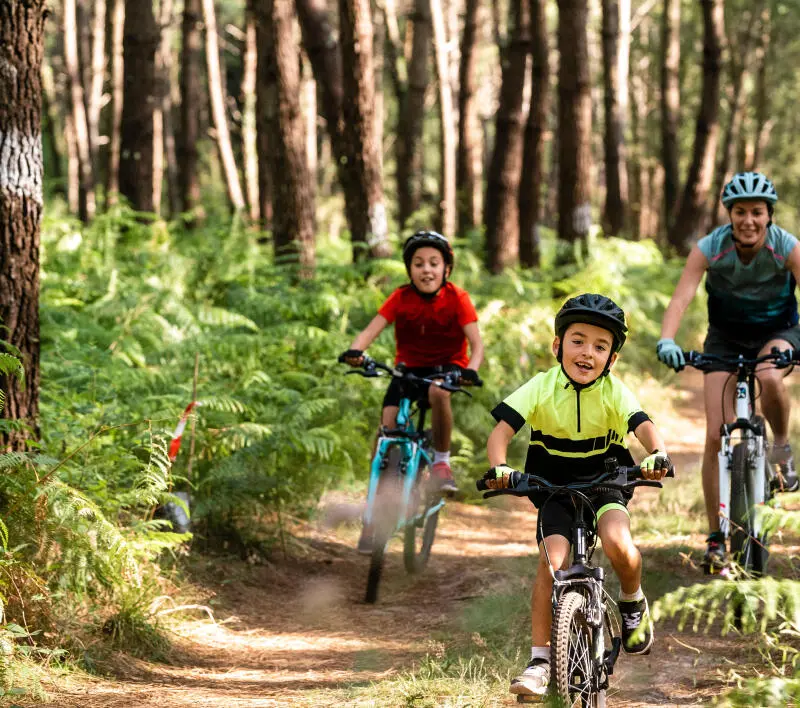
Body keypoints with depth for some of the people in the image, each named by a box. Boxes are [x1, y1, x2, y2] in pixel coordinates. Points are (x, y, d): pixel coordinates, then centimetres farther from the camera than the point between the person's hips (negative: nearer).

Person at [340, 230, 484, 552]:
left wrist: (471, 369, -43)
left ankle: (441, 462, -15)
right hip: (409, 367, 2)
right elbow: (371, 330, -22)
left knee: (438, 392, -38)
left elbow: (476, 342, -22)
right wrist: (355, 351, -43)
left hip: (447, 366, -2)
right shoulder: (401, 298, -12)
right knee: (387, 426, -16)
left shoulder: (457, 299, -15)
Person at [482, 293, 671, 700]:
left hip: (605, 484, 0)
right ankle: (540, 659, -11)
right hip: (554, 488, 0)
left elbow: (644, 426, -27)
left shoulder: (614, 392, -13)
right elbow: (501, 431, -20)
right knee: (552, 560, -20)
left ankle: (633, 603, 4)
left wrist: (657, 454, -49)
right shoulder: (541, 388, -13)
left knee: (618, 544, -29)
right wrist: (499, 467, -40)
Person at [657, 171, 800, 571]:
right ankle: (716, 539, 1)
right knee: (716, 436, -9)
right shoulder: (709, 248, -23)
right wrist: (666, 341, -49)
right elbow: (681, 298, -31)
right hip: (725, 339, 1)